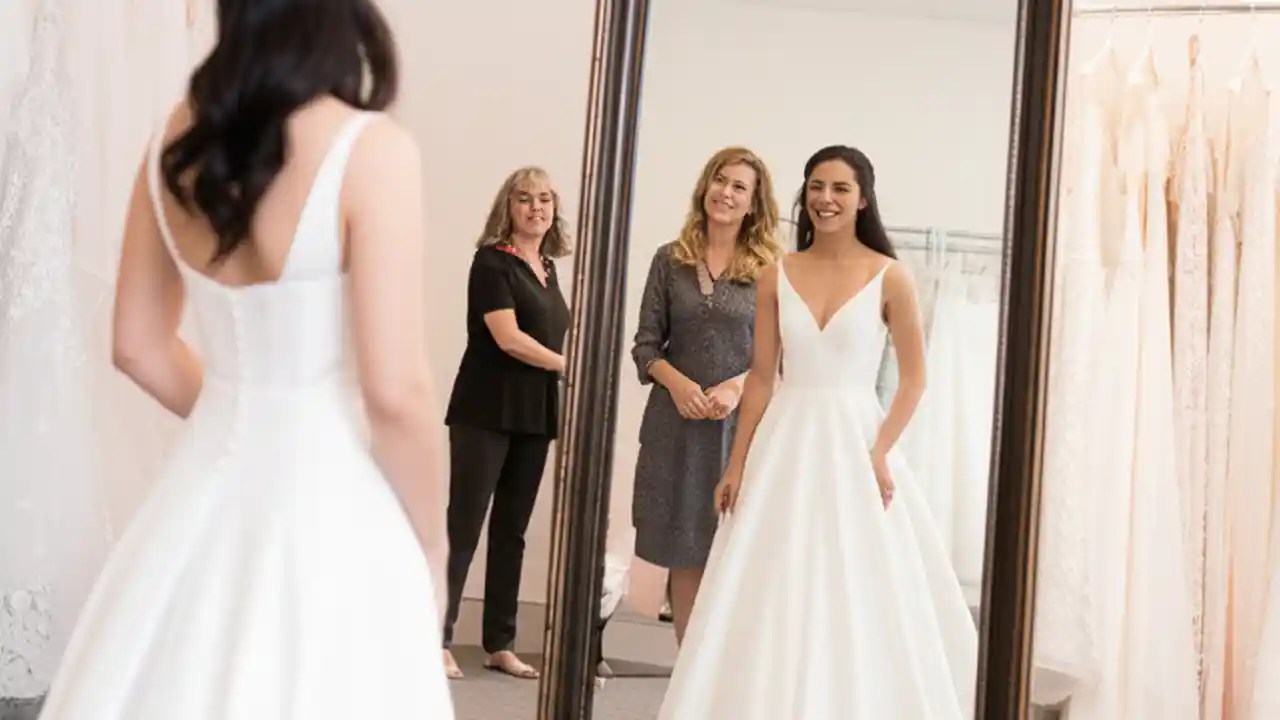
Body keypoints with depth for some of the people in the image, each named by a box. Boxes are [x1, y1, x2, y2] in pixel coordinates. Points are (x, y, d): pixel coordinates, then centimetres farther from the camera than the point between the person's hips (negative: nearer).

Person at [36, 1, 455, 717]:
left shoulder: (176, 138, 0)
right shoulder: (371, 148, -18)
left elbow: (139, 345, 9)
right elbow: (396, 393, -19)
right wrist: (431, 543, -4)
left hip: (209, 479, 6)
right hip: (332, 495, -6)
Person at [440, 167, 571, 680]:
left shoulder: (547, 268, 15)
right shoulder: (493, 261, -6)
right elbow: (508, 337, -14)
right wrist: (568, 366, -7)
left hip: (535, 413, 7)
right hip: (488, 410, -7)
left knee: (512, 528, 9)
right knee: (464, 523, -6)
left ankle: (500, 644, 15)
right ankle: (438, 639, -2)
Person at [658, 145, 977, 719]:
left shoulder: (889, 277, -3)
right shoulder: (777, 276, 4)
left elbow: (913, 378, -1)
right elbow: (761, 377, 6)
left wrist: (880, 452, -13)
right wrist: (737, 465, 2)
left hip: (854, 442, -2)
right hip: (784, 445, 3)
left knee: (857, 600, 1)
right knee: (772, 599, 5)